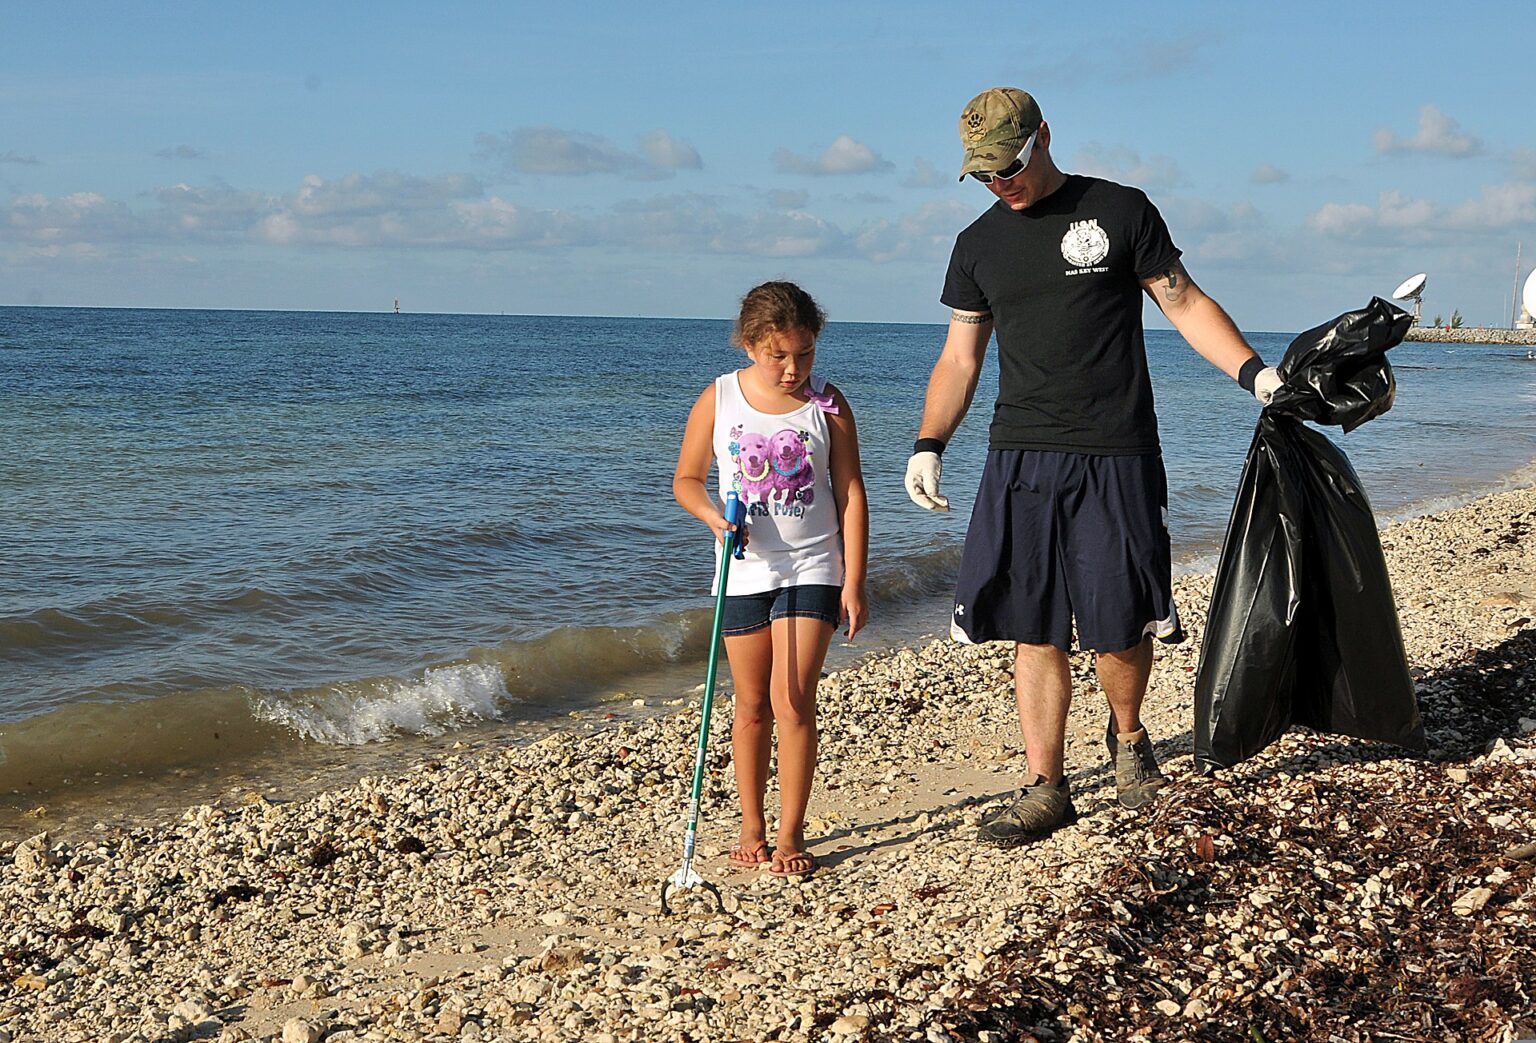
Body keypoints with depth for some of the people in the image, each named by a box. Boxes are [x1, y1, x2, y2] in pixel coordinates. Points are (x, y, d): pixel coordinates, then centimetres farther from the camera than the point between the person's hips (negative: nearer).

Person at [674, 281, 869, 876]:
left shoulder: (827, 405, -4)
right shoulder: (719, 401, -2)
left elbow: (851, 494, -1)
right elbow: (686, 479, 7)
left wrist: (853, 583, -5)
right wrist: (713, 516, -15)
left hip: (812, 569, -1)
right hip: (745, 573, 2)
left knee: (793, 700, -9)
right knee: (751, 706, 9)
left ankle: (791, 834, 2)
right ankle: (751, 828, 23)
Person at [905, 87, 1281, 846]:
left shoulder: (1120, 212, 3)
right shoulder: (978, 245, 13)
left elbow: (1185, 305, 6)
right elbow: (960, 357, 15)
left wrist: (1252, 372, -7)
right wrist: (928, 444, 4)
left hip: (1113, 458, -3)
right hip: (1019, 461, 3)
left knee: (1118, 625, -3)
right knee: (1032, 629, 2)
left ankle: (1127, 736, 26)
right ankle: (1044, 788, 10)